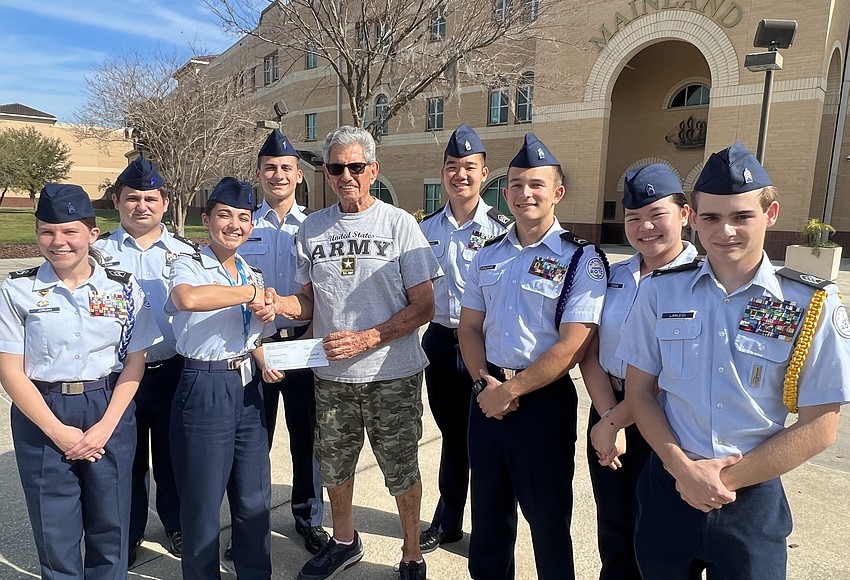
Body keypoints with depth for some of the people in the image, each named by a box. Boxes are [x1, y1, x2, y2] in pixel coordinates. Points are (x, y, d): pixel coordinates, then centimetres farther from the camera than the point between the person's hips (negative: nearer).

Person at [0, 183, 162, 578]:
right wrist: (59, 431, -10)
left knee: (110, 529, 10)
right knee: (54, 533, 11)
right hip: (42, 416, 0)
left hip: (109, 413, 0)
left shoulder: (123, 287, -1)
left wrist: (105, 427, -10)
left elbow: (135, 362, -1)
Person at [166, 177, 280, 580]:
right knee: (203, 500, 8)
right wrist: (249, 293, -22)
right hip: (204, 389, -6)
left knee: (254, 497, 16)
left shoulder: (252, 273, 11)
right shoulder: (189, 265, -7)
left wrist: (264, 362, 0)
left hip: (247, 387, 6)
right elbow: (187, 298, -34)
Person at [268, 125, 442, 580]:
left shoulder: (399, 224, -6)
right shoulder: (312, 228, 5)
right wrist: (276, 302, -13)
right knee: (333, 465, 18)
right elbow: (308, 303, 9)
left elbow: (422, 307, -9)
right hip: (332, 375, 4)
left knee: (401, 471, 8)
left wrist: (364, 339, -19)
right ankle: (344, 542, 44)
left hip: (393, 374, -3)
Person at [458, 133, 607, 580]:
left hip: (544, 399, -5)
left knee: (546, 511, 12)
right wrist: (484, 383, -8)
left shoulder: (581, 259, -11)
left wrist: (511, 390, -15)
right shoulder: (488, 254, 7)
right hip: (488, 394, 5)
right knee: (488, 502, 21)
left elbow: (571, 346, -17)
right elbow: (470, 326, 8)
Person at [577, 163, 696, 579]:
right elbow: (591, 354, 0)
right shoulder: (614, 277, 4)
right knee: (612, 531, 19)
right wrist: (607, 417, -12)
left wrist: (616, 422, -13)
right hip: (607, 412, 5)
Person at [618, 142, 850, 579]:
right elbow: (639, 391, -1)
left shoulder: (813, 305, -9)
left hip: (753, 498, -1)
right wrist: (683, 469, -12)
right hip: (667, 488, 2)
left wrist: (728, 478, -11)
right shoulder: (660, 292, -5)